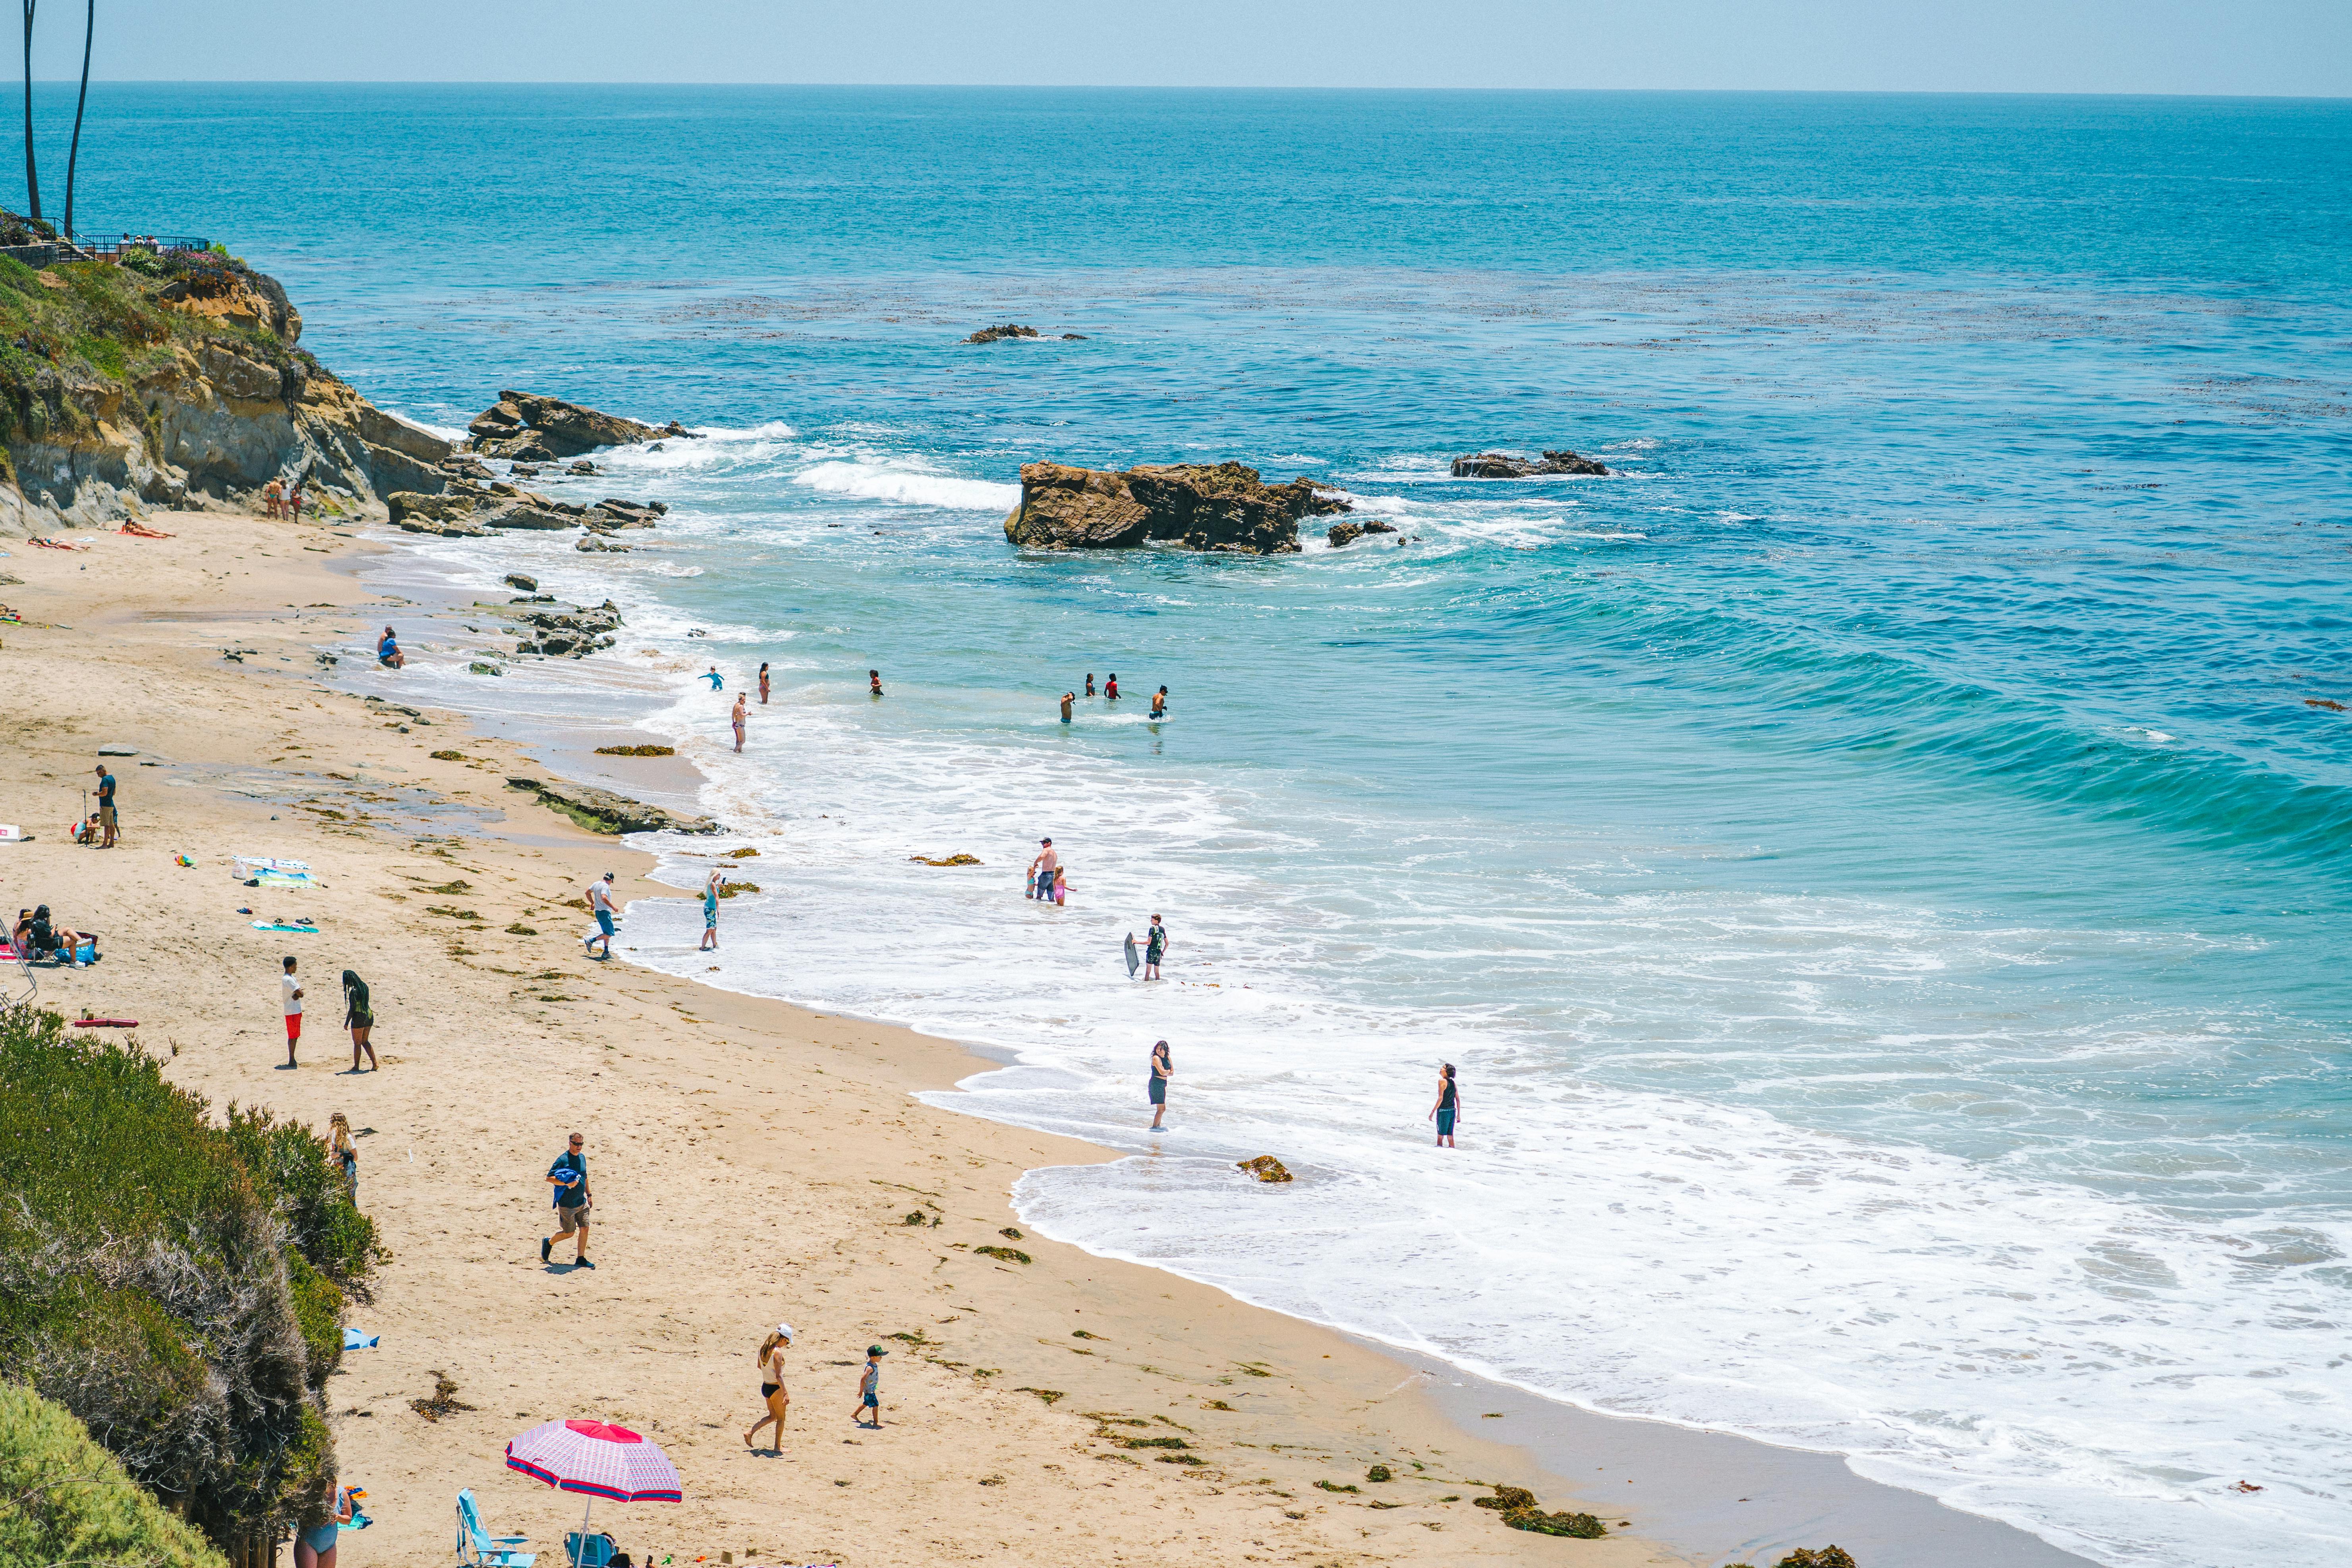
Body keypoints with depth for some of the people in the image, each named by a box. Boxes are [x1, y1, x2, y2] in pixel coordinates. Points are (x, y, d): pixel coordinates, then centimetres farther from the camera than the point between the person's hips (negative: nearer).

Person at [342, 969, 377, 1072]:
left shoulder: (354, 992, -19)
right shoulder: (364, 986, 4)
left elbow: (352, 1009, -18)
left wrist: (347, 1023, -10)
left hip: (359, 1017, -8)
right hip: (369, 1016, 8)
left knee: (357, 1043, 7)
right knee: (365, 1042, 18)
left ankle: (356, 1067, 17)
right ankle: (375, 1064, 10)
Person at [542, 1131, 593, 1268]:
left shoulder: (582, 1158, 8)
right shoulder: (563, 1160, -16)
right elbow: (549, 1178, -18)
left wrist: (589, 1195, 22)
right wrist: (566, 1184, -28)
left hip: (582, 1203, 7)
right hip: (567, 1204, -7)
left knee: (585, 1229, 2)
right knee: (569, 1233, 3)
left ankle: (581, 1258, 12)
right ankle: (548, 1242, 30)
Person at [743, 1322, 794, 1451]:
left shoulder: (763, 1348, 0)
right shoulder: (777, 1353, -23)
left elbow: (760, 1366, 15)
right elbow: (778, 1377, -25)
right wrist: (786, 1394, -23)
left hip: (765, 1387, 7)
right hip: (775, 1388, -7)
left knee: (773, 1416, 23)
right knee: (781, 1418, 11)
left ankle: (750, 1433, 14)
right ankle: (778, 1445, 19)